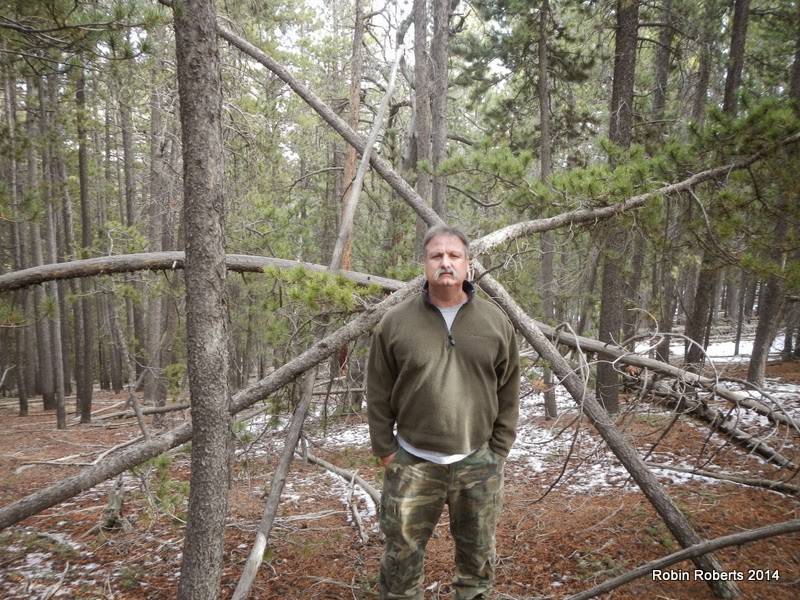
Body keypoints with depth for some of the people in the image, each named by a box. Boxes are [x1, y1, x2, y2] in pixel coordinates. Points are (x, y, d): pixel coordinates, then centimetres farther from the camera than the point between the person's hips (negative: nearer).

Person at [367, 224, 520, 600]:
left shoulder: (496, 322, 0)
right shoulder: (396, 323, -5)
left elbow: (508, 394, 4)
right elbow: (378, 395, 1)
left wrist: (499, 449, 2)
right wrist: (384, 449, -1)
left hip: (479, 464, 2)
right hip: (412, 463, -1)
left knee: (477, 555, 17)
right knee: (401, 553, 10)